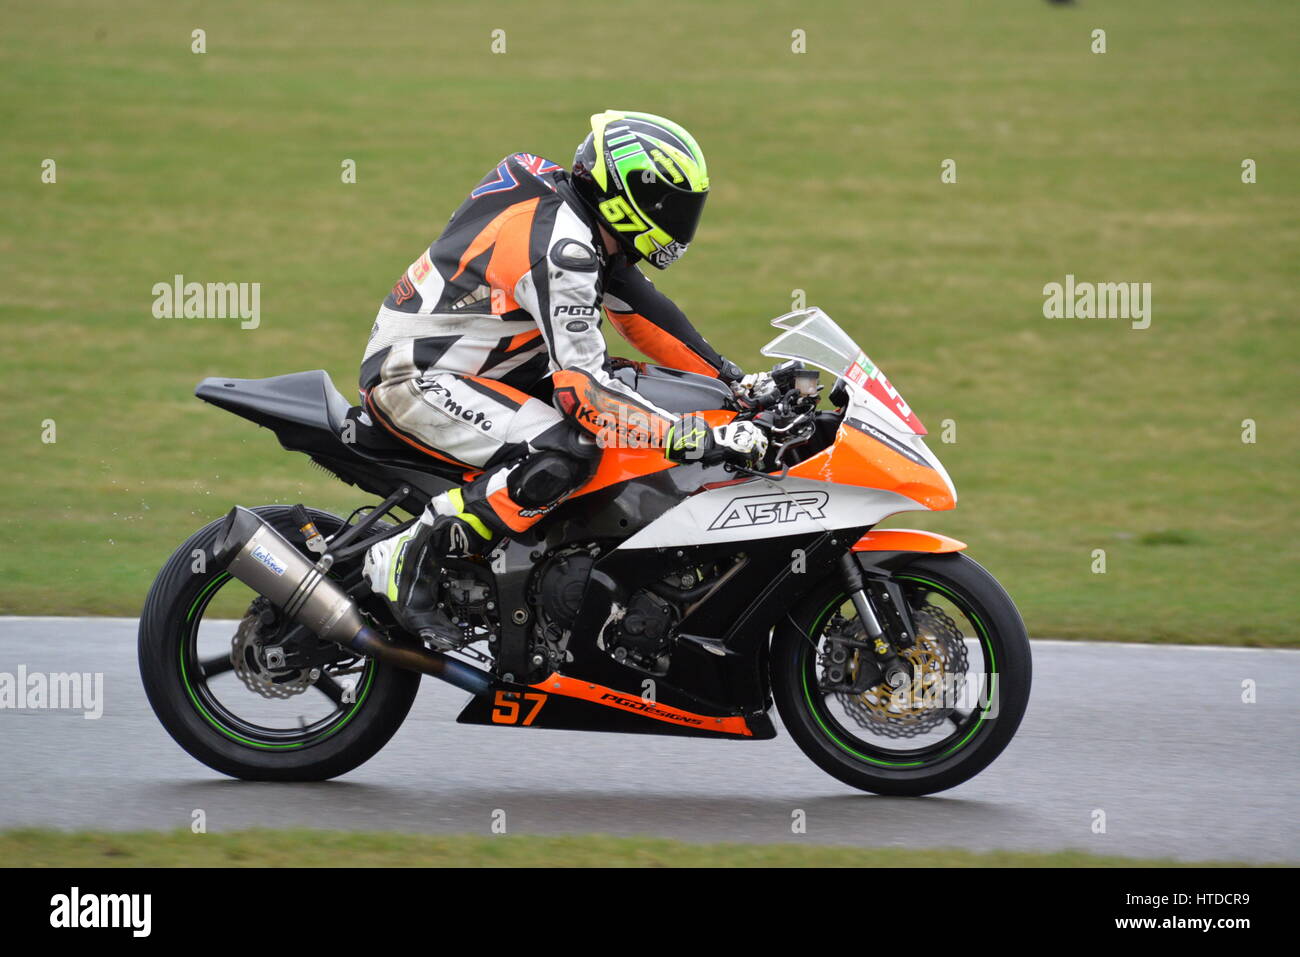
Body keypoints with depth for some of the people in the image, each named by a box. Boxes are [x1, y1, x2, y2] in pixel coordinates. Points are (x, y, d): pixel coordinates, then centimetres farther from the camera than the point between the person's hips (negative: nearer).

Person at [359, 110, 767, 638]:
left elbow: (638, 306, 16)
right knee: (565, 454, -29)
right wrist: (696, 440, -30)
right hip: (412, 378, -11)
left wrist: (731, 377, 12)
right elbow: (581, 388, -29)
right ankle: (404, 558, -22)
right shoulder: (561, 248, -25)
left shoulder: (571, 210, 5)